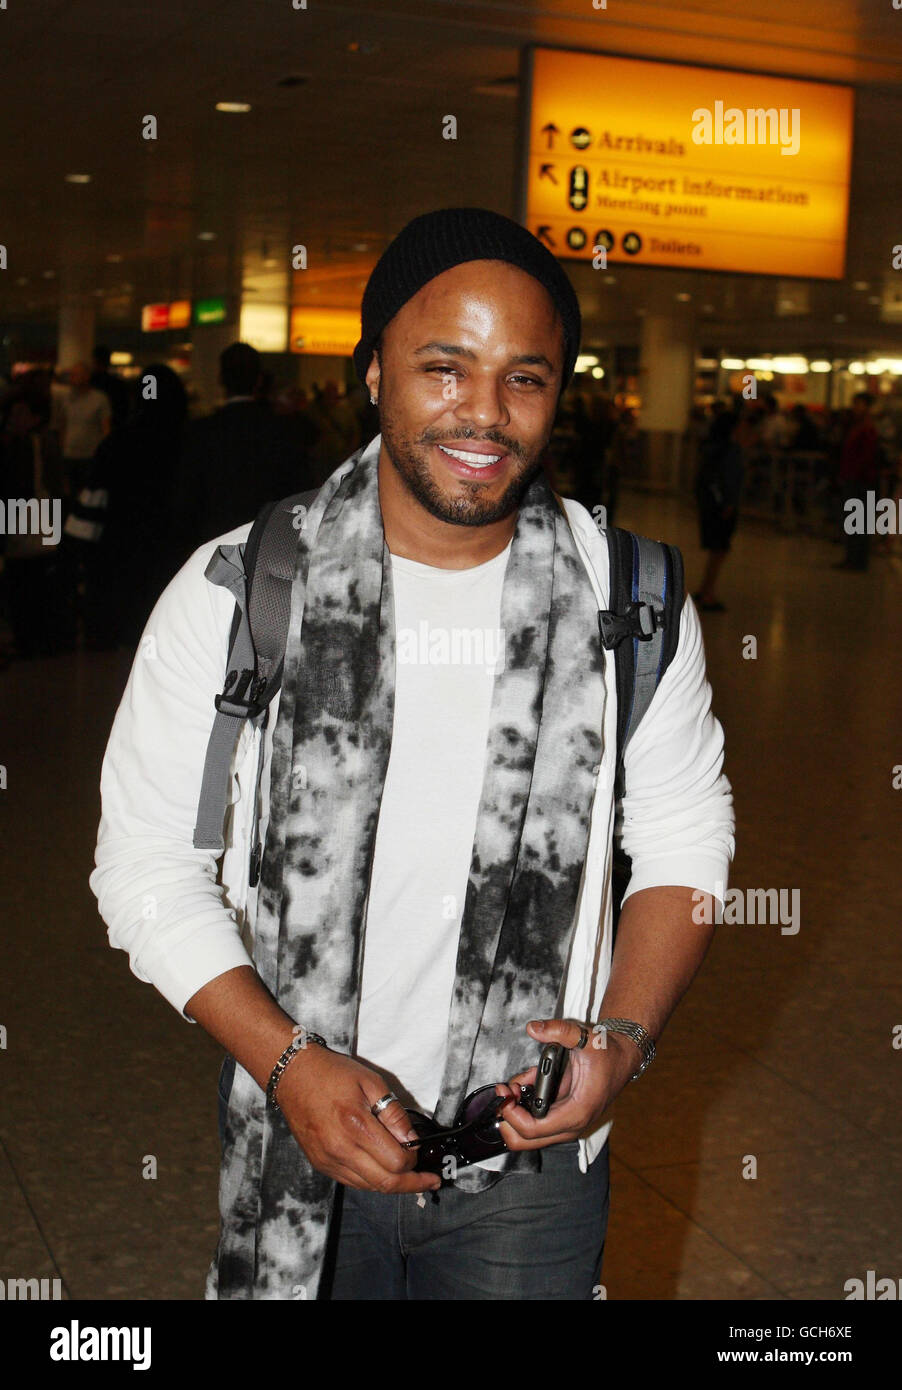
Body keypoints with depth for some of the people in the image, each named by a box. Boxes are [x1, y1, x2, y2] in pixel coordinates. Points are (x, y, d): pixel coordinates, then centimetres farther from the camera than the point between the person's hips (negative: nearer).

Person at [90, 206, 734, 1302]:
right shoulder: (232, 593, -12)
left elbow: (684, 844, 3)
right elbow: (148, 860, -7)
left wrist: (625, 1033, -13)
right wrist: (286, 1061, -19)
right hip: (291, 1138, 0)